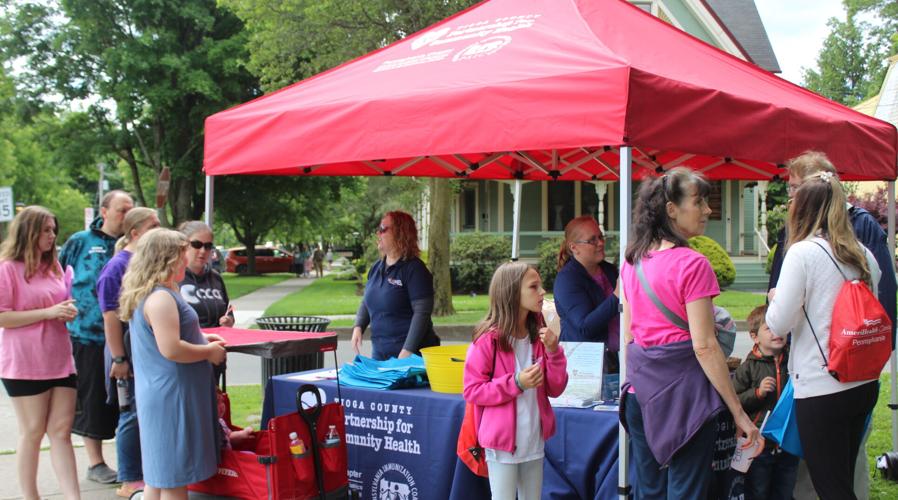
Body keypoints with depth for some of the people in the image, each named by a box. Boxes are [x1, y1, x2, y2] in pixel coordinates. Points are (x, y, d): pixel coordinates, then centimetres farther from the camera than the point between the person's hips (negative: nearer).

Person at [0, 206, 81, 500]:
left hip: (60, 361, 6)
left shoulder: (54, 267, 14)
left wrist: (68, 310, 3)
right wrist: (48, 312, -20)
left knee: (62, 431, 3)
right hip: (25, 365, -6)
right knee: (33, 433, 3)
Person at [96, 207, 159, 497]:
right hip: (131, 353, -7)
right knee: (133, 415, 0)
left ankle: (148, 472, 24)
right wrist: (118, 359, -19)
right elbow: (111, 316, -16)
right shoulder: (119, 266, -12)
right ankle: (129, 482, 12)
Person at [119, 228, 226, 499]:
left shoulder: (144, 294, 13)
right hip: (172, 397, -10)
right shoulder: (161, 298, -20)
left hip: (158, 394, 10)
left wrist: (199, 339, 16)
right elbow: (171, 349, -27)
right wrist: (208, 352, -12)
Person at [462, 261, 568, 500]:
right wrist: (515, 383, -21)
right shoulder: (488, 339, -13)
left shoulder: (538, 336, 4)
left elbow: (555, 390, 6)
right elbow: (472, 390, -11)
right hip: (502, 443, -6)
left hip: (534, 441, 6)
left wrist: (553, 352, -10)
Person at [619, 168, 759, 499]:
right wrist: (738, 412, -12)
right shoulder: (692, 264, -13)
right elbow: (704, 346, -16)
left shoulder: (632, 262, 9)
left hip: (640, 388, 7)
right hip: (681, 390, -7)